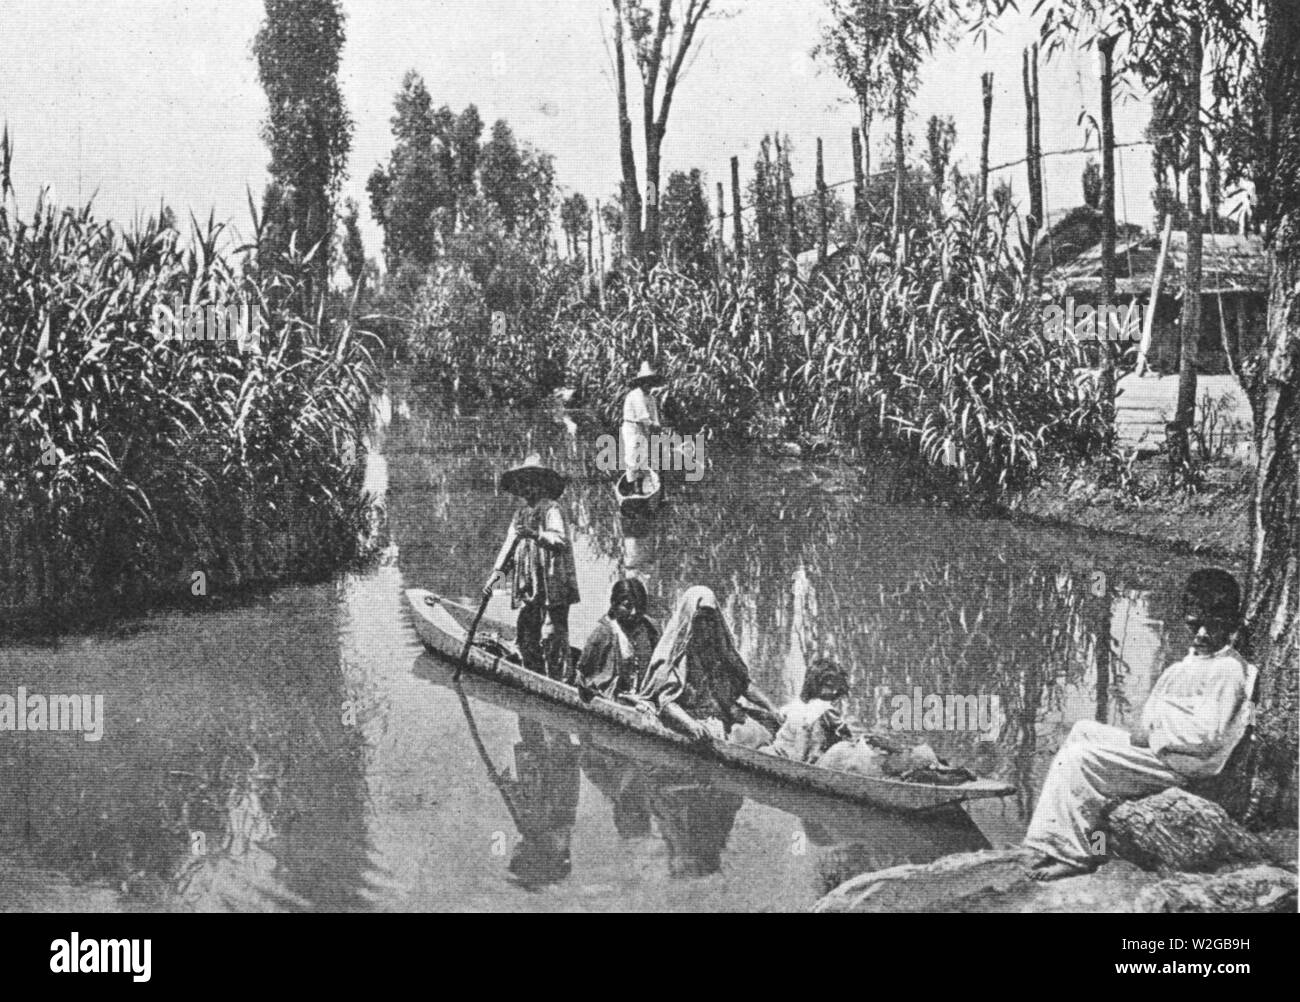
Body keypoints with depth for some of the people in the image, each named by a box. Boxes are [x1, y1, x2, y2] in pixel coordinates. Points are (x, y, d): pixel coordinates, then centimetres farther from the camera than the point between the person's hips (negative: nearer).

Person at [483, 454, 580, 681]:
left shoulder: (551, 509, -4)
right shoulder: (521, 514, 20)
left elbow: (560, 540, -17)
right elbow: (509, 546, 19)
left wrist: (535, 534, -32)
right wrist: (496, 573, 7)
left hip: (552, 584, -8)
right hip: (529, 586, 8)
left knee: (552, 634, -8)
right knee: (526, 636, 7)